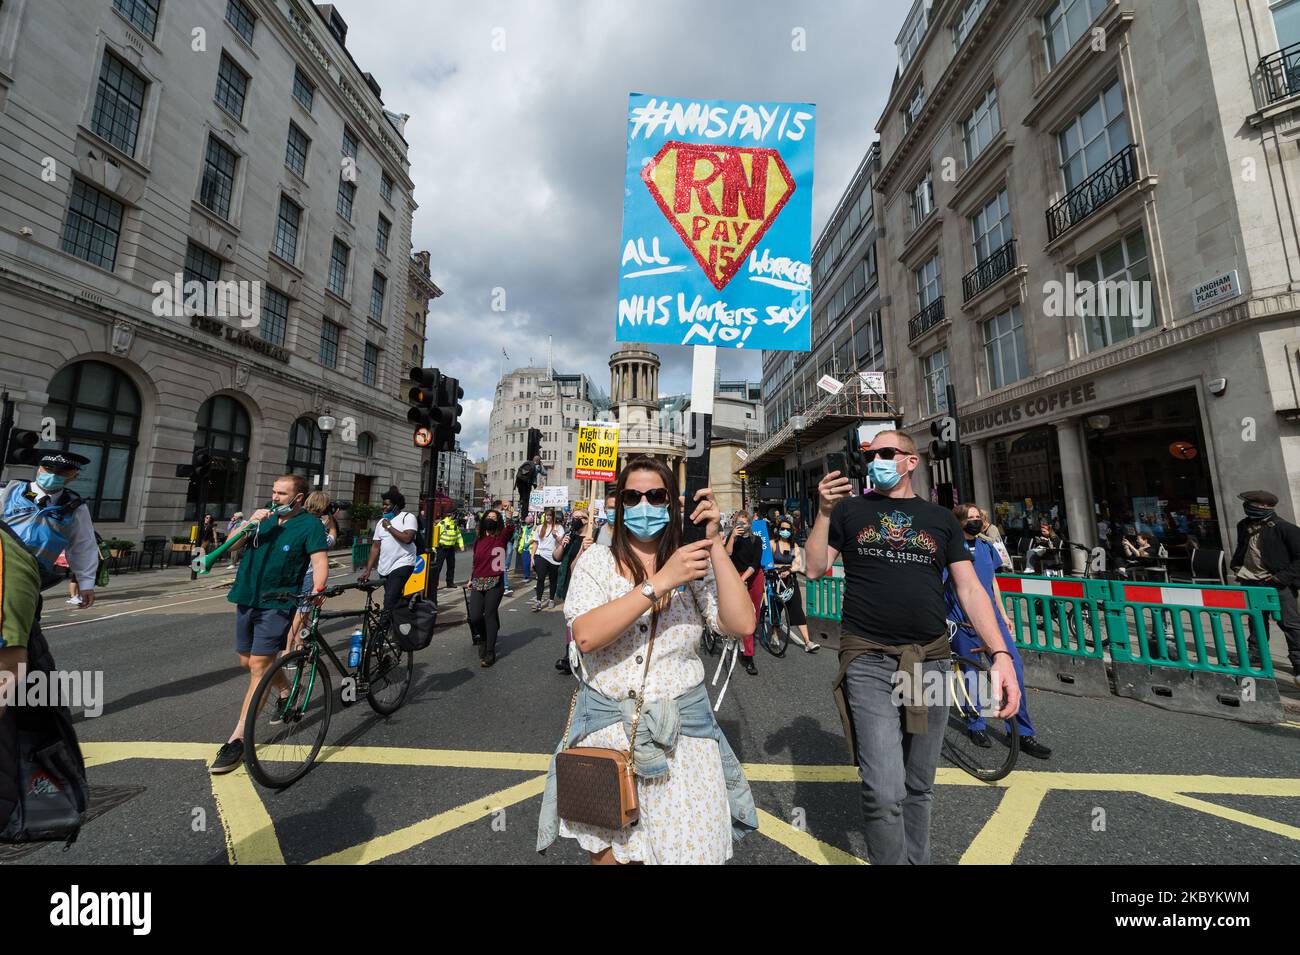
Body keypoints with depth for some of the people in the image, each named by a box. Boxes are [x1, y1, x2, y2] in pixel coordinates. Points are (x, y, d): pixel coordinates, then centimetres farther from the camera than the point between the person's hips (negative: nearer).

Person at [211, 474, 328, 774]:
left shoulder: (310, 524, -10)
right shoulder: (266, 517, 9)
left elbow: (320, 560, -19)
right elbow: (233, 544, 6)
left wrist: (317, 589, -34)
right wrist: (250, 523, -12)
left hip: (277, 604, -7)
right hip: (247, 599, 7)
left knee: (259, 666, -6)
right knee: (247, 662, 18)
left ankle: (237, 740, 2)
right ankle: (287, 691, 42)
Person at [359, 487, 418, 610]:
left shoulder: (408, 517, -5)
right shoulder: (382, 521, 14)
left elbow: (407, 538, -21)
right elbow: (376, 546, 12)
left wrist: (389, 527, -11)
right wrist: (368, 570, 6)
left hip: (402, 565, -7)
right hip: (384, 568, 7)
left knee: (389, 602, -17)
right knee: (394, 600, 14)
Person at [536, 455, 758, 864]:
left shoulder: (693, 563, -2)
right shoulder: (597, 560, -5)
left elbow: (741, 624, -15)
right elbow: (586, 636, -21)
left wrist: (714, 543, -20)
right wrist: (660, 583, -27)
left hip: (683, 730, 1)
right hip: (606, 726, 0)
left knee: (692, 852, 8)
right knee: (609, 855, 16)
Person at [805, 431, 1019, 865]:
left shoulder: (940, 518, 9)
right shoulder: (851, 509, 4)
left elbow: (970, 589, 4)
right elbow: (815, 569, 1)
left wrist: (1001, 654, -8)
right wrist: (823, 512, -9)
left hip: (930, 661, 3)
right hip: (869, 660, -2)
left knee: (919, 786, 16)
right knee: (885, 792, -9)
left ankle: (917, 858, 39)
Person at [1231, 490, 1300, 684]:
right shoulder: (1244, 525, 7)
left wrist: (1283, 577, -16)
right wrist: (1236, 565, 11)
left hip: (1277, 583, -6)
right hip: (1251, 582, 6)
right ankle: (1256, 654, 27)